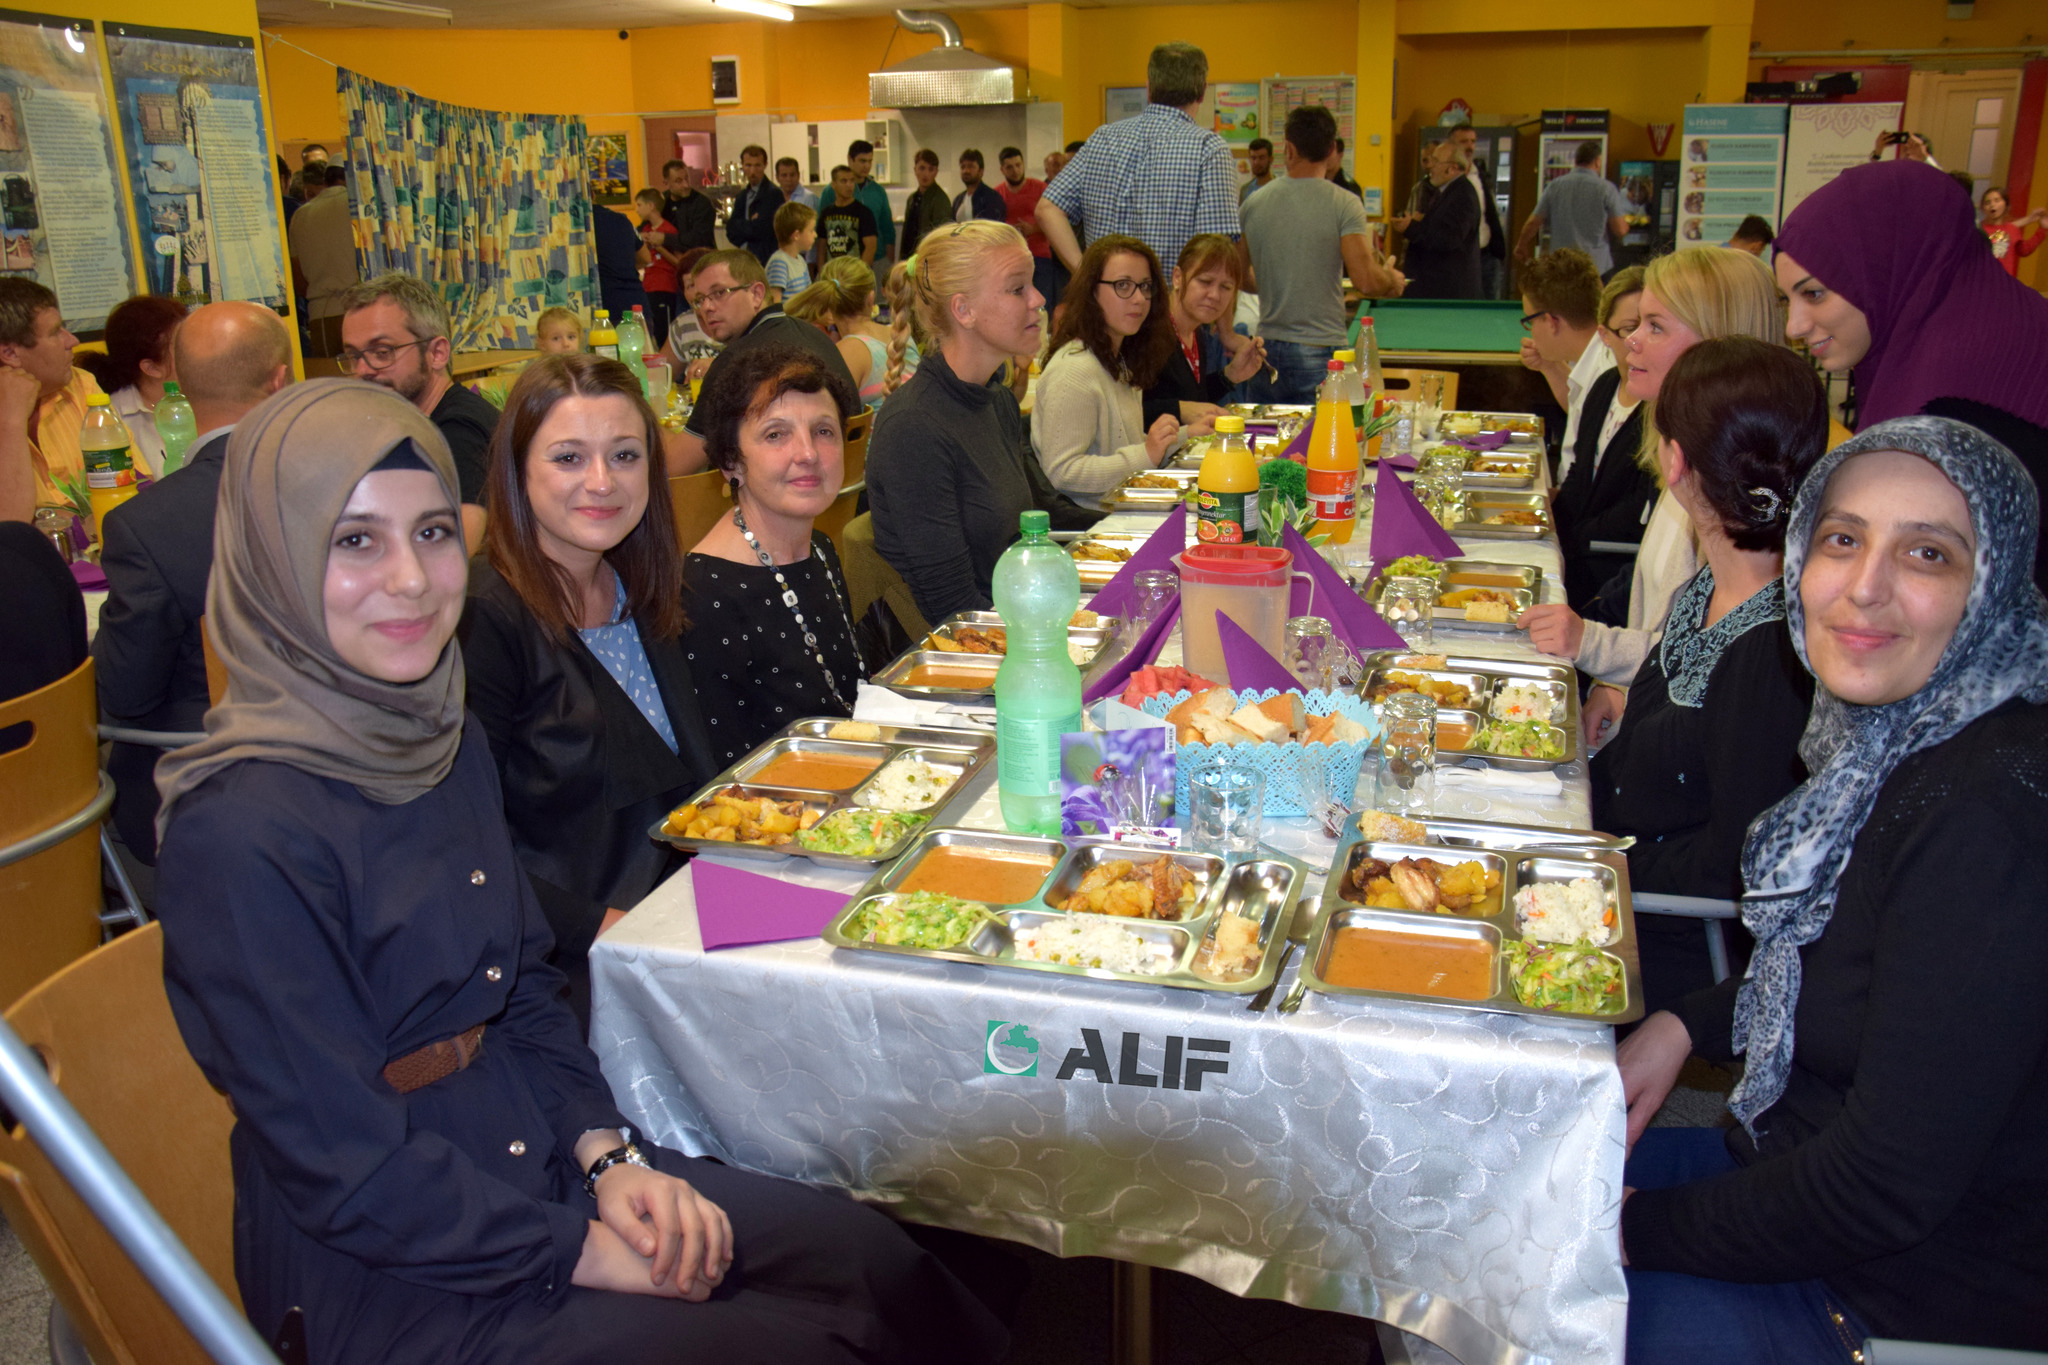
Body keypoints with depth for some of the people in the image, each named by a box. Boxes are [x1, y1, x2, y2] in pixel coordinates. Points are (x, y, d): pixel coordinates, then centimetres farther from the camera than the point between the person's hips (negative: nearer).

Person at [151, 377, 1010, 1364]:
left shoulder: (449, 742, 3)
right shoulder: (239, 835, -22)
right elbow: (350, 1176, -20)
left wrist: (609, 1153, -3)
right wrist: (589, 1252, -14)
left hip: (536, 1165, 7)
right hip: (382, 1285, -7)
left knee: (867, 1257, -5)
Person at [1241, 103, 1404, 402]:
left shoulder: (1254, 203, 5)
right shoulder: (1344, 204, -7)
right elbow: (1367, 280, -14)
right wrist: (1394, 280, 8)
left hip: (1267, 352, 4)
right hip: (1320, 353, -4)